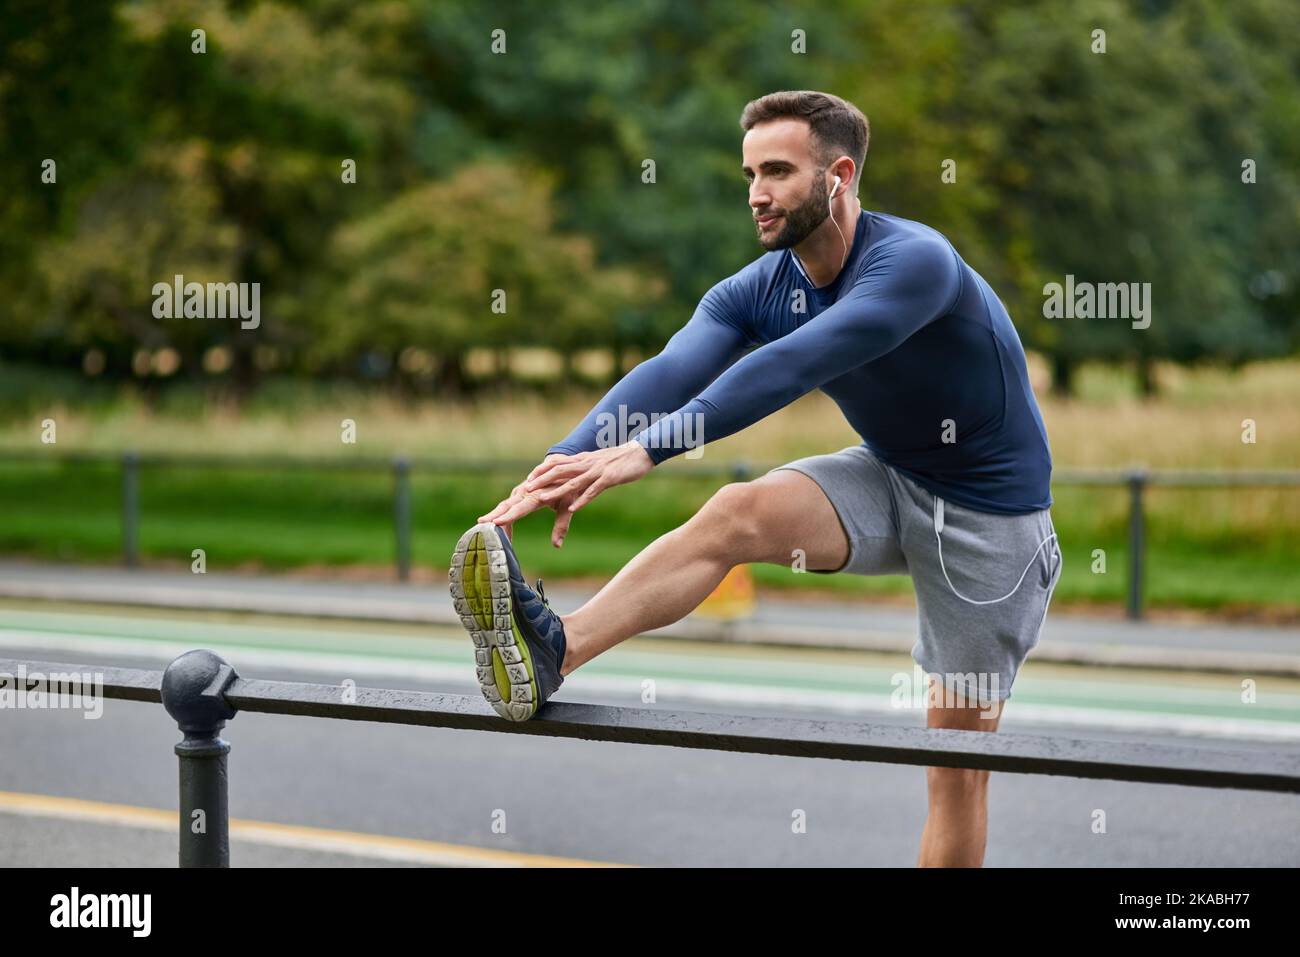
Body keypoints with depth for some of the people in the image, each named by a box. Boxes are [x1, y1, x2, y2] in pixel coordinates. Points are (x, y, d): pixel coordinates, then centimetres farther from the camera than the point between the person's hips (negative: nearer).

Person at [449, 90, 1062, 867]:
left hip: (991, 508, -5)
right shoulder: (758, 290, -7)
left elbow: (790, 367, -40)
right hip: (888, 479, 5)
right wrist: (565, 463, -41)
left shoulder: (914, 261, -28)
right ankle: (554, 654, -45)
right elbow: (670, 374, -23)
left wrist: (647, 451, -49)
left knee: (959, 757, -1)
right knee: (739, 513, -25)